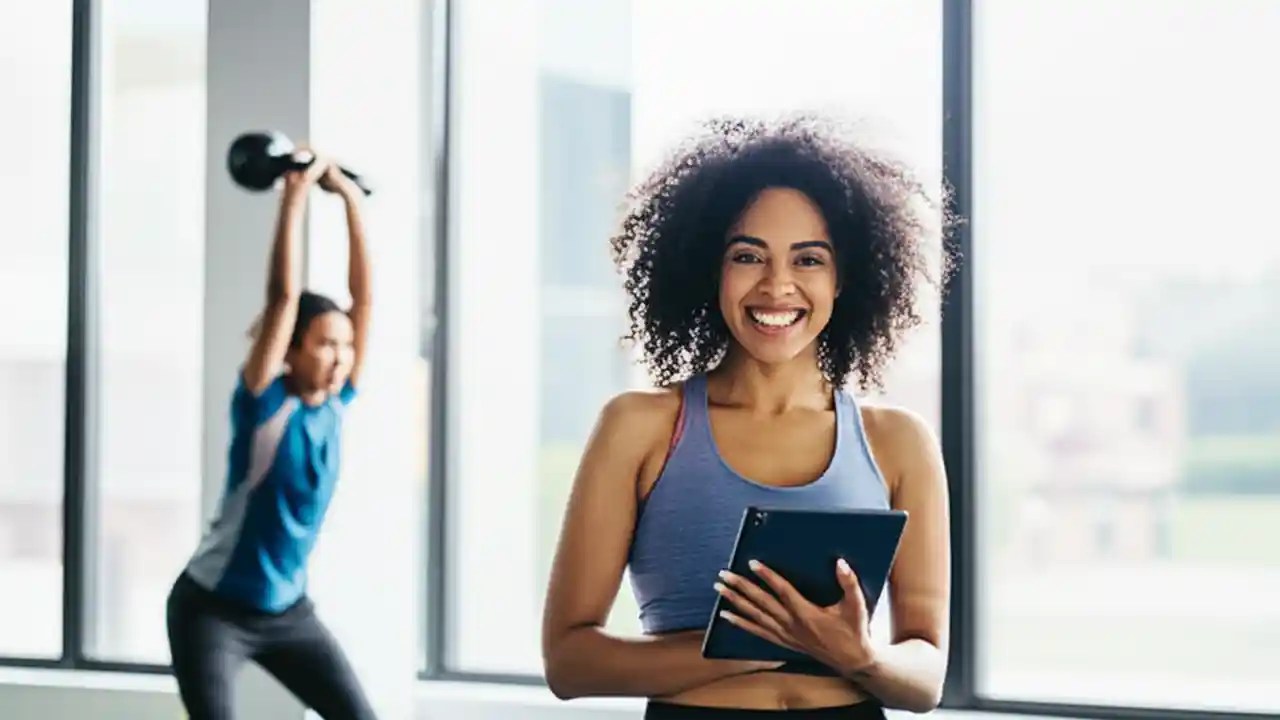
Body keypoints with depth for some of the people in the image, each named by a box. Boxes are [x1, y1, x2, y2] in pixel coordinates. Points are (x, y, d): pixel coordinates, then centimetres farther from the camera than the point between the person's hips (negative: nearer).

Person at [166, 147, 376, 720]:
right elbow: (283, 295, -26)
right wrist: (295, 197, -25)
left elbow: (364, 293, -4)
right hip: (212, 609, -6)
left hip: (288, 612, 6)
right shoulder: (264, 404, -16)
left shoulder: (336, 404, -2)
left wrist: (351, 201, -5)